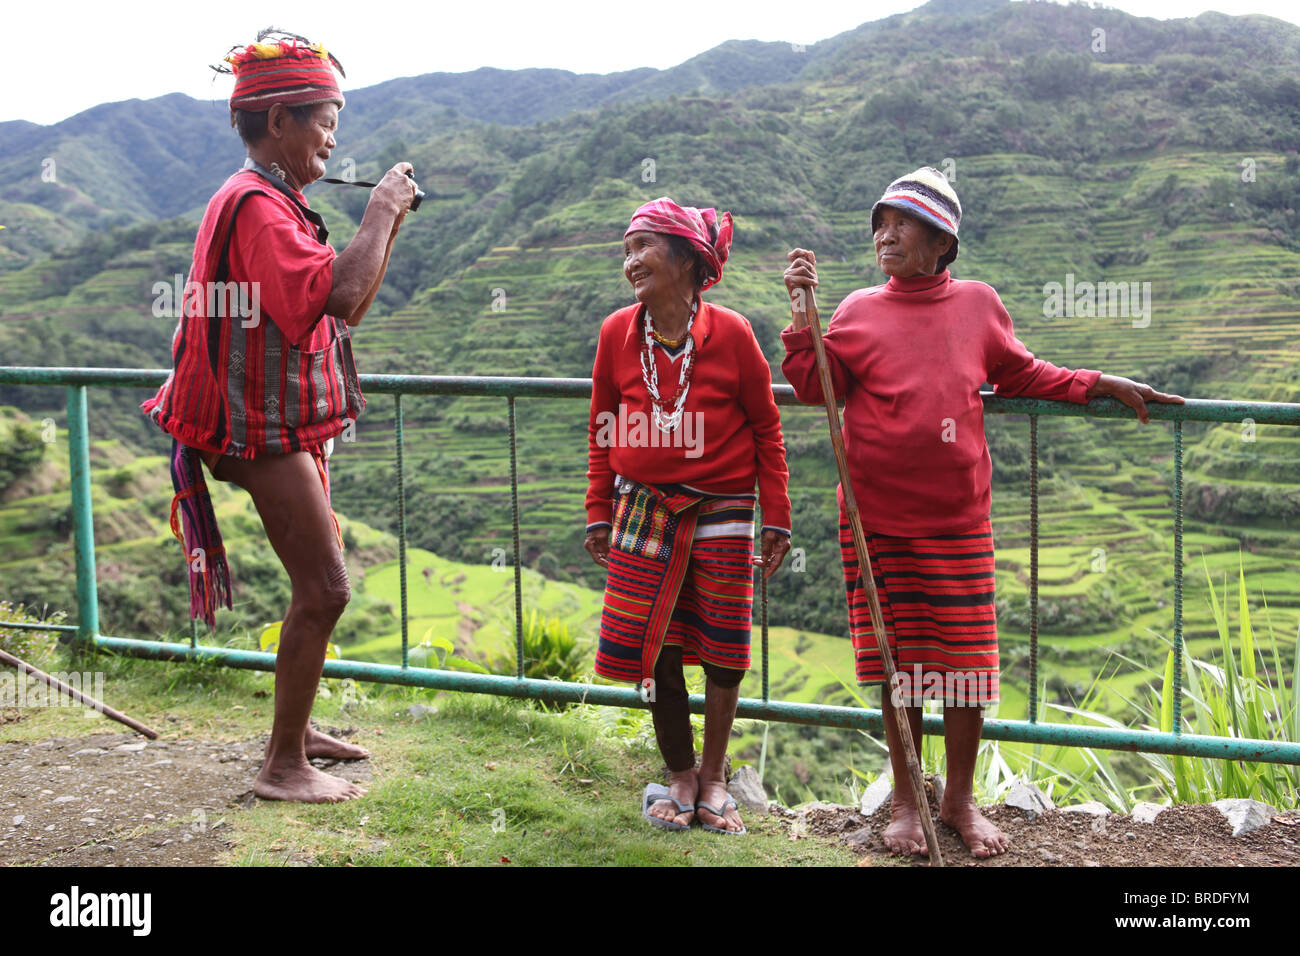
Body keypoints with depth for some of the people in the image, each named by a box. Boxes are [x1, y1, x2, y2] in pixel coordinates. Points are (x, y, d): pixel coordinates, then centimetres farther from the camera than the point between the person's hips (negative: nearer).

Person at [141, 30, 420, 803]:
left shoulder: (274, 204, 15)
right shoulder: (256, 205, -19)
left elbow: (347, 308, 18)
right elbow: (338, 294, -32)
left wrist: (389, 224, 9)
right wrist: (380, 212, -19)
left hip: (290, 426, 11)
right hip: (267, 430, -11)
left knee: (320, 582, 18)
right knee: (324, 589, -10)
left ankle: (298, 728, 31)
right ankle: (284, 767, -2)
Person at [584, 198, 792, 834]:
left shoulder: (732, 334, -9)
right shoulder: (617, 333, -1)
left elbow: (766, 429, -2)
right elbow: (603, 432, 9)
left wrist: (776, 519, -2)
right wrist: (599, 514, 8)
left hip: (722, 513, -2)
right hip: (645, 511, 2)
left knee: (722, 650, 5)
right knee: (655, 649, 3)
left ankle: (713, 778, 22)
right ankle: (679, 776, 21)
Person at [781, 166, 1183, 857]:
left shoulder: (978, 304, 6)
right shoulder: (860, 311, 3)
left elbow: (1020, 374, 19)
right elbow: (815, 386, -2)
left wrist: (1100, 386, 14)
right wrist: (804, 311, -10)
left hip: (959, 521, 1)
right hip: (877, 521, -1)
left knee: (965, 668, 3)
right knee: (897, 668, 7)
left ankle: (960, 801, 22)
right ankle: (905, 804, 22)